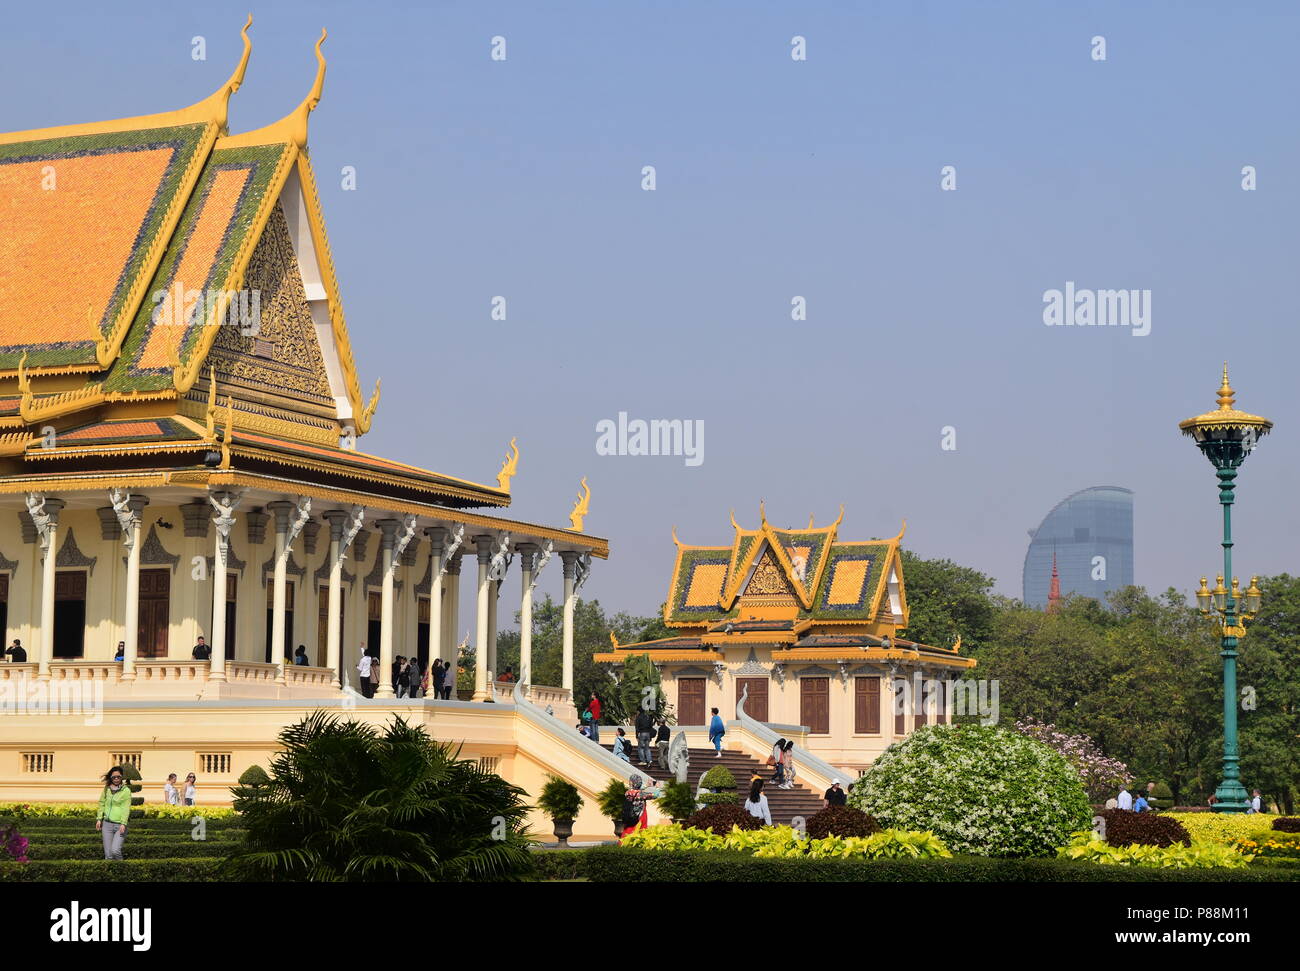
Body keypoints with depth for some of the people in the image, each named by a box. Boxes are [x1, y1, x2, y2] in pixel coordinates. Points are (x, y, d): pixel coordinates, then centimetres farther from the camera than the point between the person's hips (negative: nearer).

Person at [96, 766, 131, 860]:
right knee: (108, 854, 2)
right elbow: (102, 804, 17)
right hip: (107, 824, 4)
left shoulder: (126, 790, -3)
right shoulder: (107, 789, 10)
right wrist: (99, 819, 7)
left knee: (115, 850, -17)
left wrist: (123, 824, -17)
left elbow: (126, 808, -9)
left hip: (119, 825, -4)